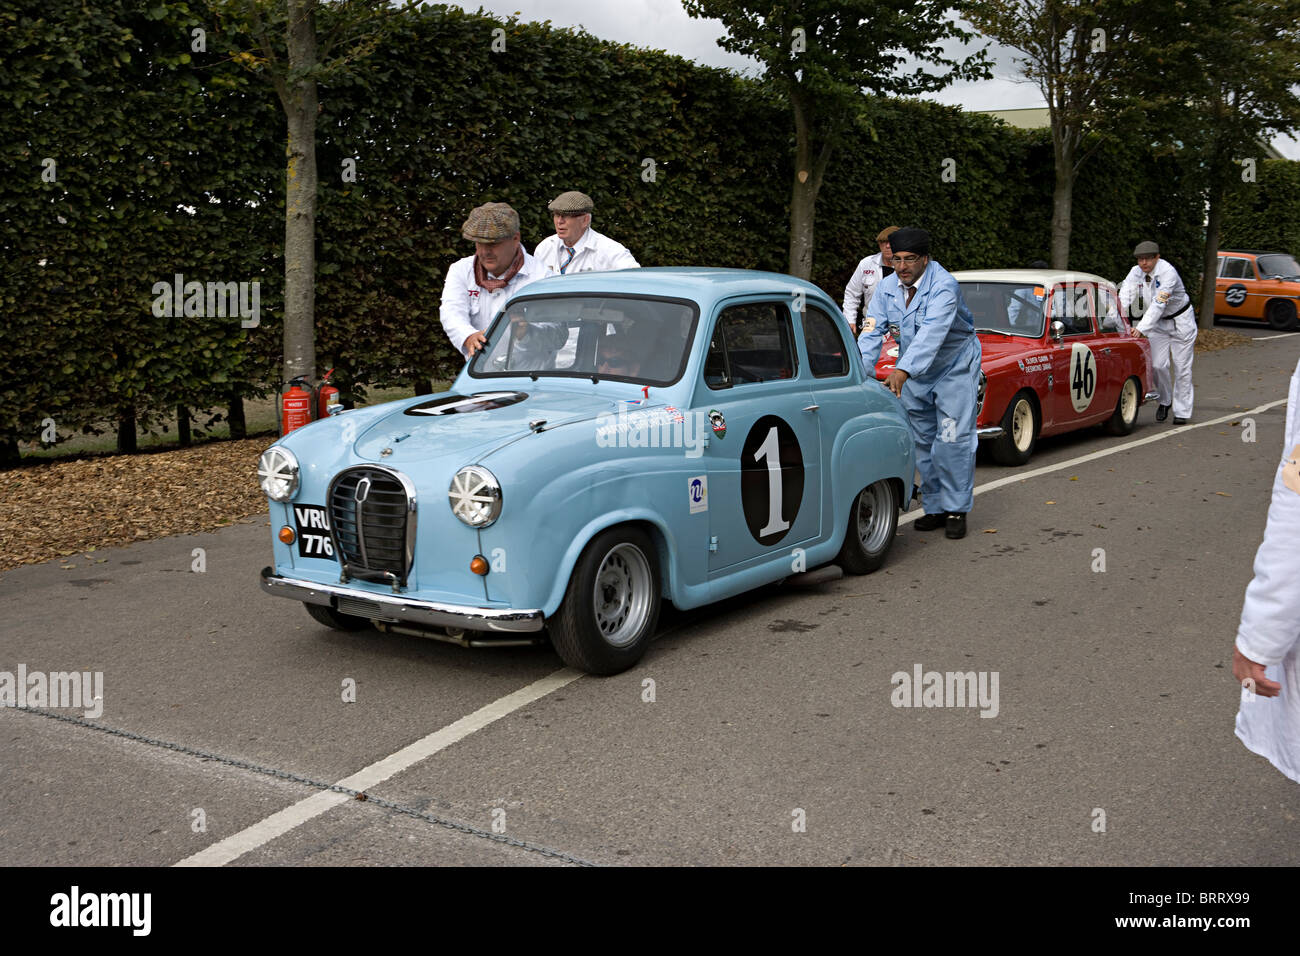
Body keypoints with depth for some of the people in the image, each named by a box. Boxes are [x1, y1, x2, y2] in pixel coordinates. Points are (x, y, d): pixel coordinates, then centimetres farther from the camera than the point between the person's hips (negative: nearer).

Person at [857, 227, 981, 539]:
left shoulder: (944, 286, -27)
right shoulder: (887, 287, -9)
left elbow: (932, 333, -41)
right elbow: (872, 330, -16)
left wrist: (903, 371, -54)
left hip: (954, 366, -6)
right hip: (913, 373, 6)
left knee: (953, 439, -9)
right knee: (922, 441, 10)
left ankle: (956, 510, 0)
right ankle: (934, 508, 20)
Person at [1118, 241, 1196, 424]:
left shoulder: (1168, 273, -28)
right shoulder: (1136, 272, -9)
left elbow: (1158, 304, -36)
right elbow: (1125, 293, -22)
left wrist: (1141, 328, -46)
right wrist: (1120, 309, -45)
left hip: (1180, 321, -4)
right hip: (1157, 323, 4)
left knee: (1182, 367, 0)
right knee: (1158, 365, -5)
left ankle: (1182, 412, 9)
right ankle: (1164, 401, 20)